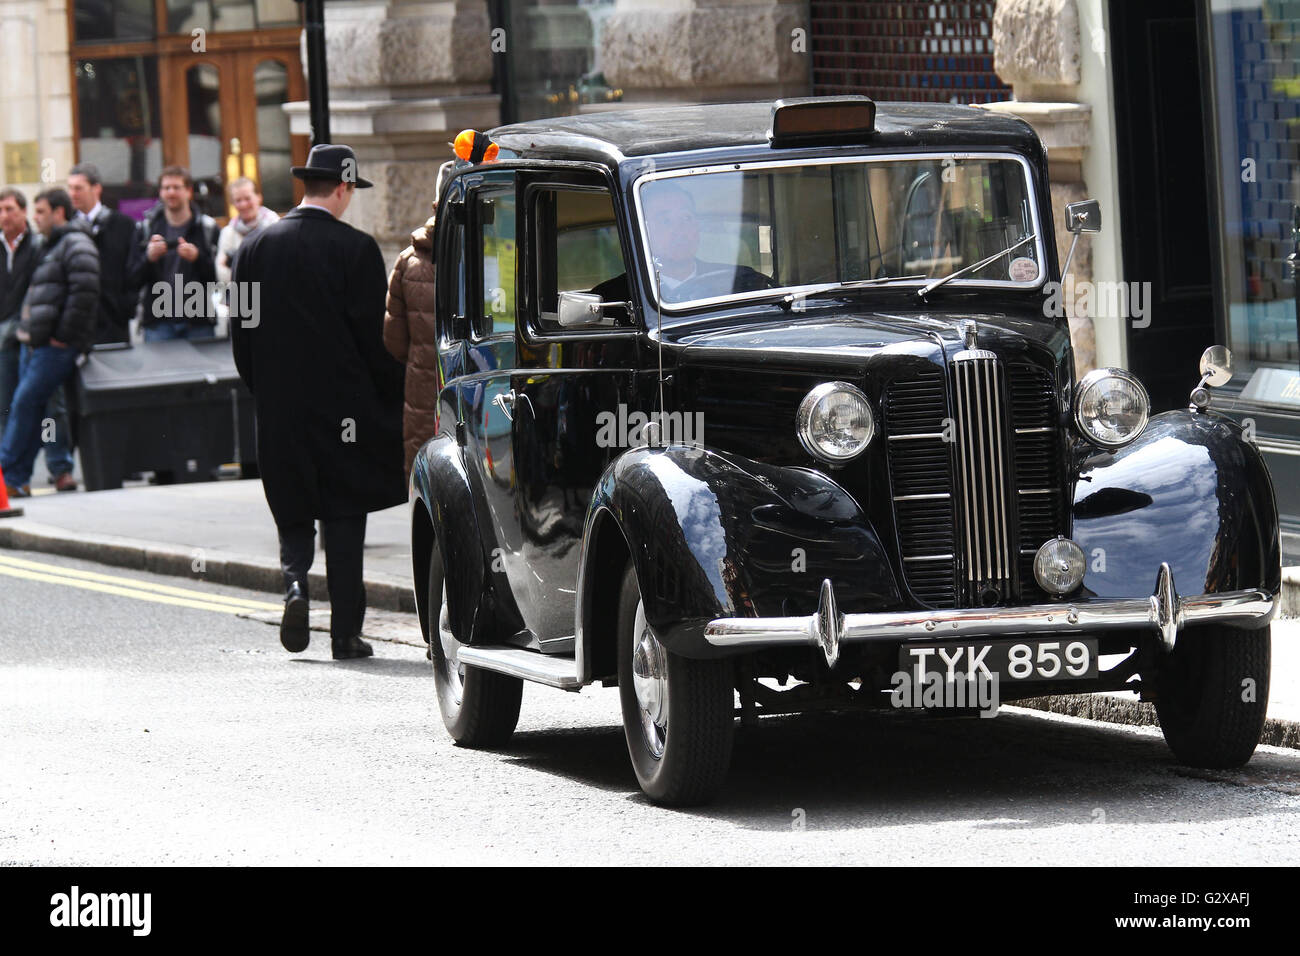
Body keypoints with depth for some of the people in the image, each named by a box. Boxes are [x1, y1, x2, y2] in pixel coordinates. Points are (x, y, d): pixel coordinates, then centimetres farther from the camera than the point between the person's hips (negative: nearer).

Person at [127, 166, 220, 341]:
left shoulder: (207, 227, 5)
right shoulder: (146, 228, 9)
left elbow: (219, 277, -1)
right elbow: (133, 281, 5)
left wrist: (197, 258, -18)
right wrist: (149, 258, -14)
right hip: (158, 322, 1)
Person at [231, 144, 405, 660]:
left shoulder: (256, 247, 2)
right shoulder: (355, 249, -10)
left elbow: (242, 333, 5)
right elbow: (375, 336, -9)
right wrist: (393, 398, 3)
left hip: (278, 409, 3)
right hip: (343, 404, -3)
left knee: (293, 511, 14)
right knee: (344, 517, 4)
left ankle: (295, 581, -14)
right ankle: (345, 631, 3)